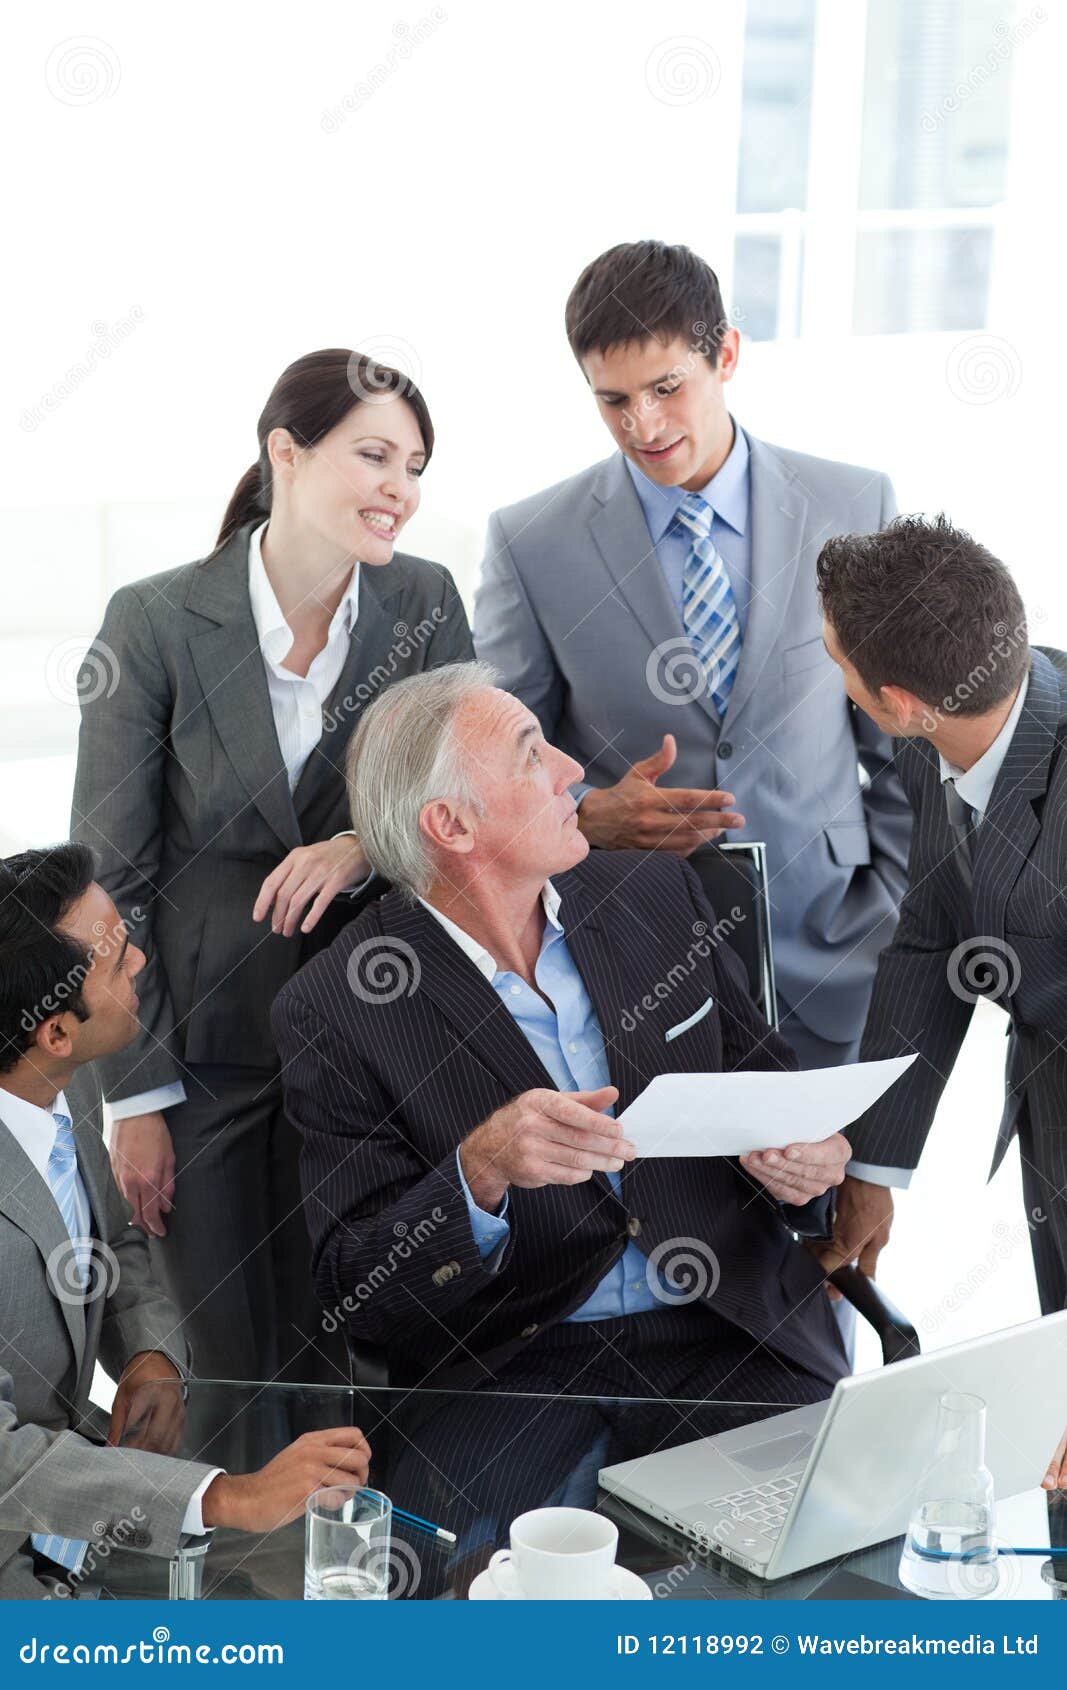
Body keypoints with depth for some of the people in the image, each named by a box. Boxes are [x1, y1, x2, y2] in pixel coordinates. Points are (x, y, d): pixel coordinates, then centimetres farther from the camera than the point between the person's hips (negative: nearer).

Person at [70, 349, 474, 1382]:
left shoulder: (424, 605, -3)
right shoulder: (155, 623, -12)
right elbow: (109, 879, -8)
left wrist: (365, 847, -20)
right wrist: (135, 1098, -9)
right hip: (199, 1042, -2)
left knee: (334, 1352, 8)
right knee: (225, 1365, 8)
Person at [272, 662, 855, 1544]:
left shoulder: (657, 894, 6)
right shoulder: (332, 1011, -8)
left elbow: (767, 1076, 17)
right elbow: (355, 1289, -8)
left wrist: (800, 1158, -8)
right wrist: (482, 1173, -28)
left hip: (725, 1332, 3)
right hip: (508, 1363, -3)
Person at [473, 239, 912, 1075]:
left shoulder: (856, 509, -1)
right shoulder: (531, 543, -4)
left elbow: (905, 741, 6)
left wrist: (889, 926, 2)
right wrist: (588, 816, -17)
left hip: (823, 972, 1)